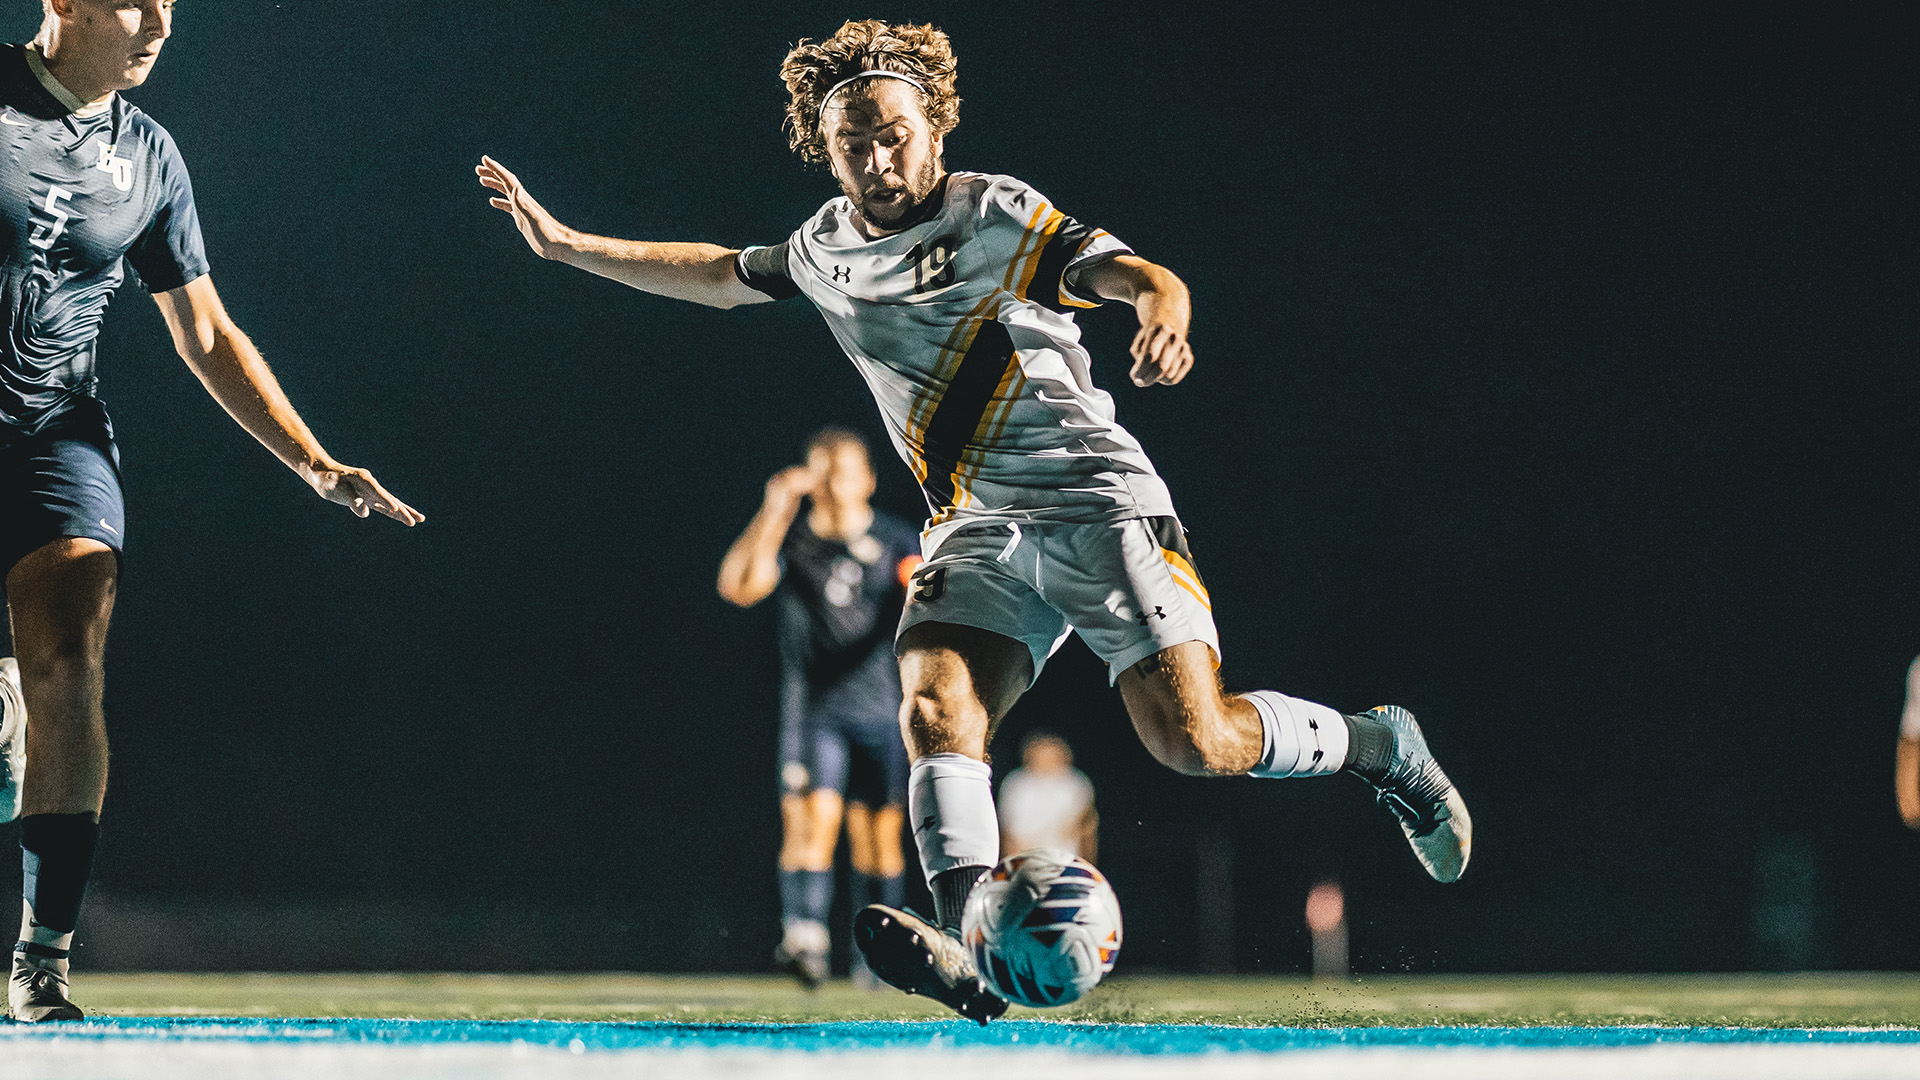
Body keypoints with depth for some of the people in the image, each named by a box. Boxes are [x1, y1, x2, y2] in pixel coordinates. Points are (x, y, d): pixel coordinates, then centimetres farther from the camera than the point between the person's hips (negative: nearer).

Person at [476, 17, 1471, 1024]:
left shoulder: (996, 213, -4)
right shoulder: (827, 247, 13)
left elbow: (1142, 276, -15)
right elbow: (717, 274, 32)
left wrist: (1163, 317, -39)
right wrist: (566, 244, 29)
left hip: (1092, 498, -5)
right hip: (976, 529, 5)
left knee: (1195, 742, -18)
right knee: (933, 713, -24)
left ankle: (1377, 745, 10)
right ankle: (969, 949, -40)